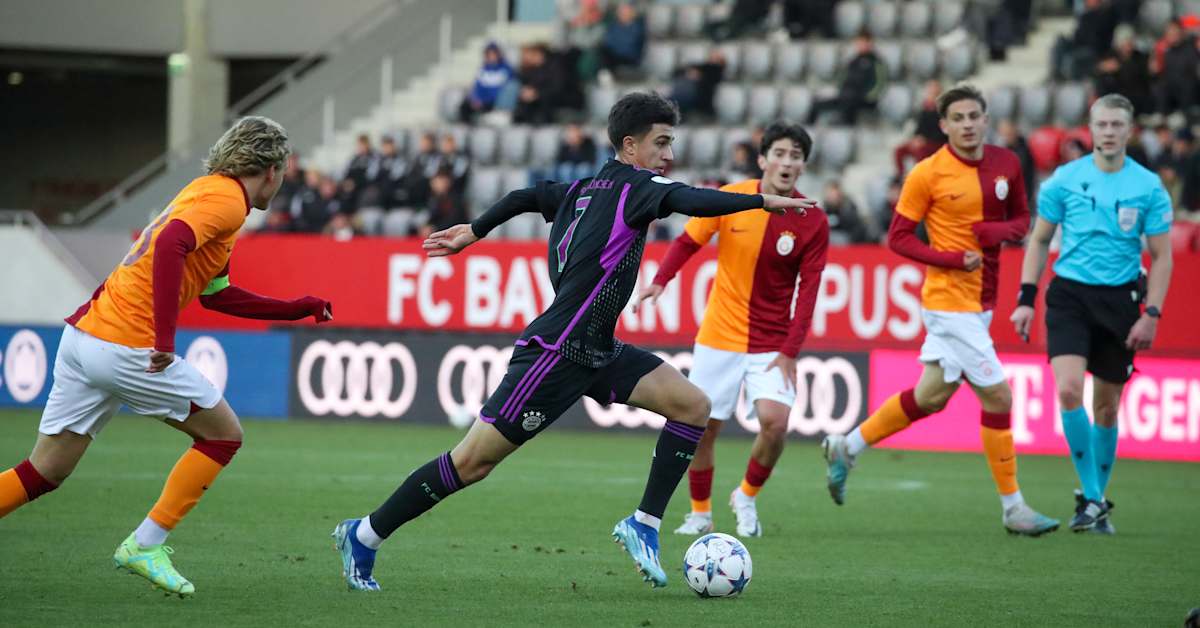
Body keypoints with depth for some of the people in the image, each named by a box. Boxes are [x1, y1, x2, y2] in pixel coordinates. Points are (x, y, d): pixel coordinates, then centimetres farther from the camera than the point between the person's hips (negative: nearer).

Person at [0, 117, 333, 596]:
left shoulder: (208, 191, 22)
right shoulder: (226, 199, -7)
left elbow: (216, 294, 31)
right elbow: (169, 245, -26)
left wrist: (297, 309, 35)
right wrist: (165, 338, -27)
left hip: (83, 335, 9)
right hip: (128, 348, -9)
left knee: (44, 473, 10)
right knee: (223, 434, 7)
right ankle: (144, 546, 5)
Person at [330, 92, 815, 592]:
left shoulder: (586, 189, 14)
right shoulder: (635, 186, -11)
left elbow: (527, 196, 27)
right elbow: (693, 202, -29)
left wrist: (475, 231, 40)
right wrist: (764, 201, -27)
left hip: (594, 352, 10)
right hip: (555, 353, -10)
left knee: (693, 405, -2)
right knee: (473, 461, -4)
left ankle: (644, 525, -2)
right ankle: (364, 536, 8)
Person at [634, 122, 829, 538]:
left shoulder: (812, 222, -8)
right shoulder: (730, 199, -7)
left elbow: (808, 289, -7)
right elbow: (687, 242, 1)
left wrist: (790, 351, -13)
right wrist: (660, 281, -17)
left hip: (772, 344, -1)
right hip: (719, 337, 1)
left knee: (775, 421, -19)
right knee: (702, 426, 3)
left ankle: (747, 496, 8)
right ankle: (700, 513, 25)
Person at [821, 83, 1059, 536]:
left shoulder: (1006, 164, 5)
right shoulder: (927, 174, -11)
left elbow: (1022, 219, 16)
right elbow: (898, 238, -6)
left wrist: (1005, 230, -7)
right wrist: (951, 259, -18)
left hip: (981, 302, 7)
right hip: (950, 299, -7)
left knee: (930, 396, 14)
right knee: (997, 395, -8)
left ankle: (847, 448, 32)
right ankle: (1013, 508, 1)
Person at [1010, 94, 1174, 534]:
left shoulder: (1148, 188, -1)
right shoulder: (1064, 180, 0)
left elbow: (1161, 256, 3)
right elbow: (1039, 240, 9)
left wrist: (1151, 314, -6)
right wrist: (1026, 299, 2)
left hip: (1119, 300, 0)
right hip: (1069, 295, 0)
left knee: (1106, 408, 6)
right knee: (1069, 390, -19)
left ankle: (1095, 502, 22)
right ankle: (1092, 497, -11)